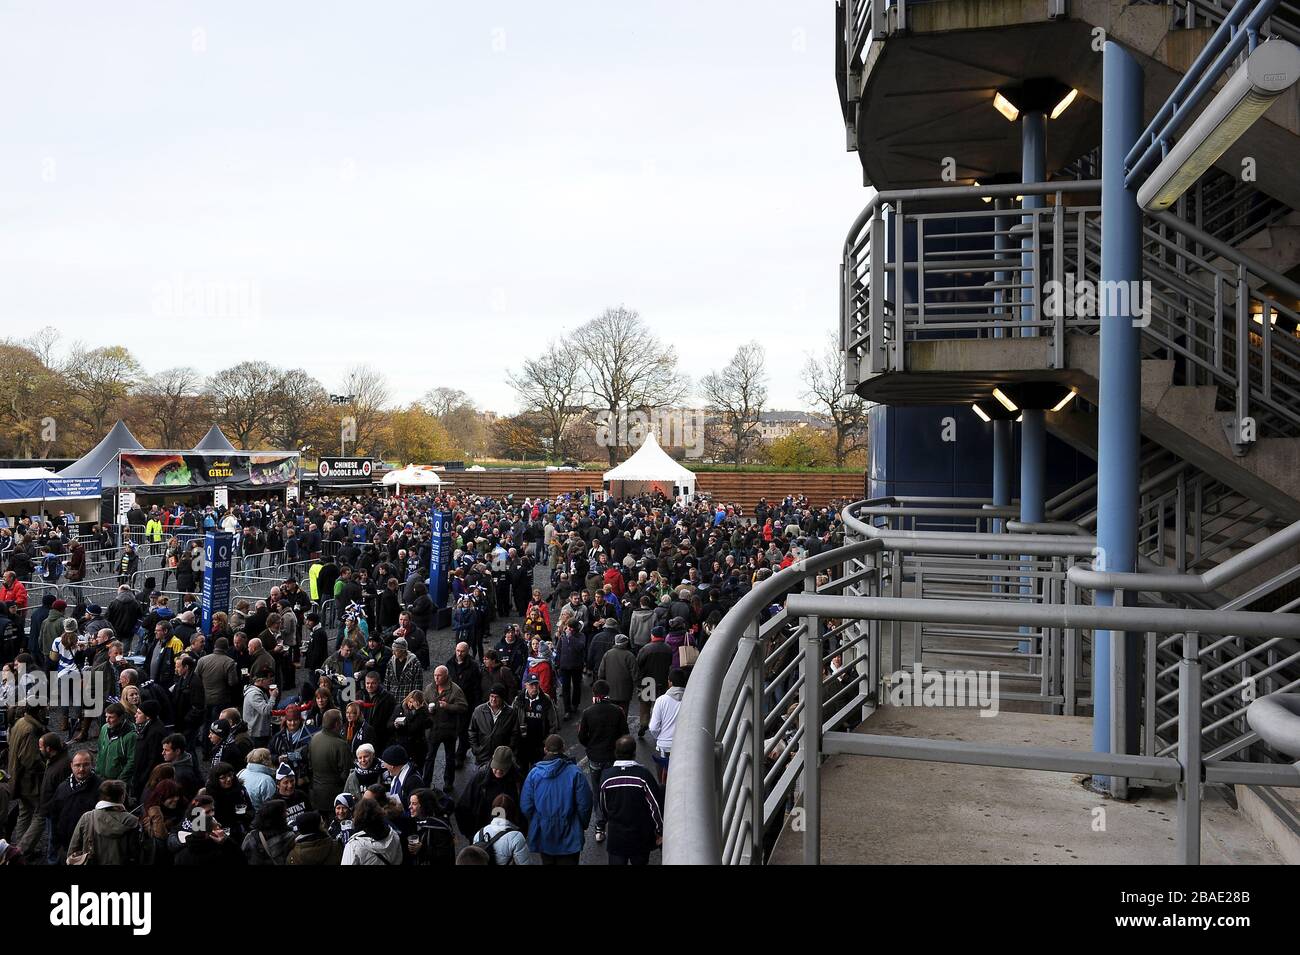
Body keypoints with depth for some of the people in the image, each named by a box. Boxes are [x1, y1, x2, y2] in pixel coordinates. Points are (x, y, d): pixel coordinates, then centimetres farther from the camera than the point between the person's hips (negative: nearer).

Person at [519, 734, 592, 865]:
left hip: (542, 835, 2)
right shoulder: (574, 772, -15)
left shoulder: (534, 773, -9)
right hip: (568, 835, -2)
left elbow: (525, 806, -4)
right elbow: (584, 804, -12)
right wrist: (583, 825, 6)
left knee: (547, 862, 20)